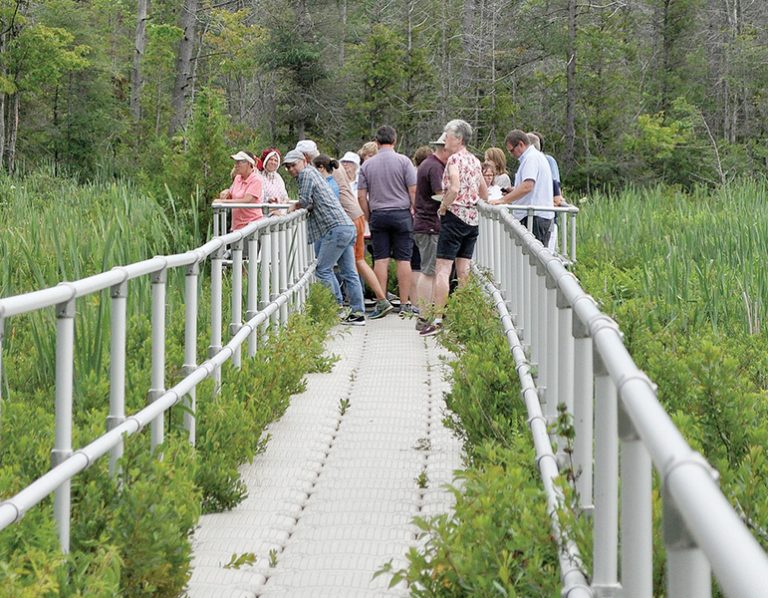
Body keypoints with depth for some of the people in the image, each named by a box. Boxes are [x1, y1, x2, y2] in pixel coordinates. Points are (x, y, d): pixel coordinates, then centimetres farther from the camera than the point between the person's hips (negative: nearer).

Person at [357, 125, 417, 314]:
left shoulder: (367, 165, 4)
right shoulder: (403, 161, -4)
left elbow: (361, 196, 3)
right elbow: (413, 191, -7)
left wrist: (369, 217, 13)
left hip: (378, 215, 2)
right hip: (401, 214, -2)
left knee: (380, 260, 4)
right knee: (403, 259, 0)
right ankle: (404, 303, 1)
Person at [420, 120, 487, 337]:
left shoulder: (455, 159, -10)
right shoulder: (474, 161, 14)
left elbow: (454, 189, -24)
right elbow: (484, 193, 20)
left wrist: (443, 208, -12)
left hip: (455, 216, -8)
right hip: (473, 218, 8)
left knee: (442, 269, -9)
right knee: (464, 270, 11)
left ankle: (438, 319, -15)